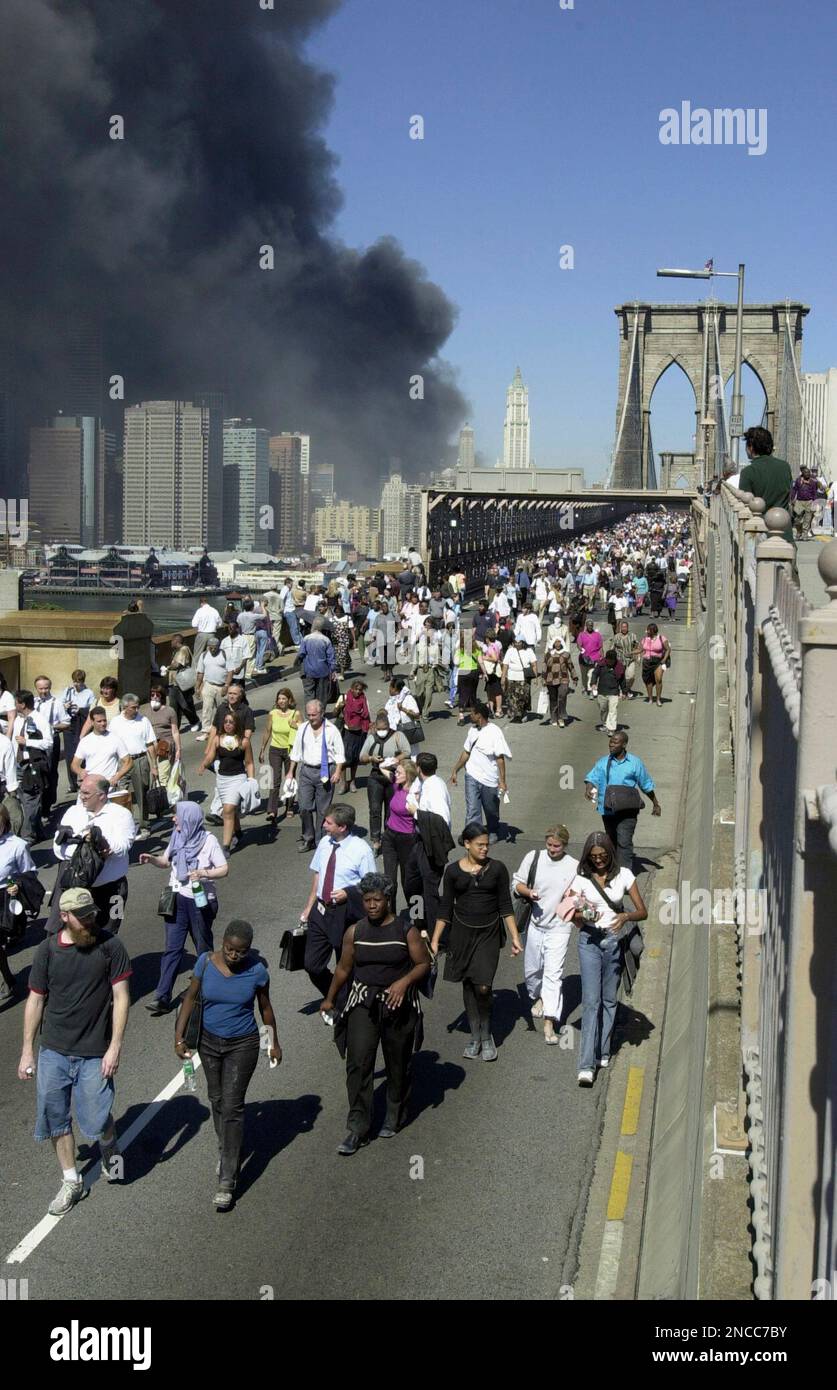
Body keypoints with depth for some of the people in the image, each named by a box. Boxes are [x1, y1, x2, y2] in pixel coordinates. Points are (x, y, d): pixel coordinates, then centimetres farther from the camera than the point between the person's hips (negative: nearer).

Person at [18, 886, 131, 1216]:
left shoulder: (110, 946, -10)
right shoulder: (47, 950, -4)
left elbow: (120, 997, -8)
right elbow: (35, 1000, 3)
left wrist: (115, 1047, -13)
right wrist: (27, 1051, 4)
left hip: (94, 1053, -2)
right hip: (53, 1051, 3)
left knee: (96, 1122, -2)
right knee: (56, 1117, 9)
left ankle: (109, 1146, 34)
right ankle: (70, 1182, 28)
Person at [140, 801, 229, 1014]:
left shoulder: (208, 840, -11)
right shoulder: (177, 838, 4)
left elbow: (224, 869, -11)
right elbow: (166, 861, 15)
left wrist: (203, 873, -27)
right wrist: (152, 859, -6)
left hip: (201, 900, -4)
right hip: (177, 898, 4)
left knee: (203, 946, 12)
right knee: (172, 948, 0)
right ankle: (162, 997, -3)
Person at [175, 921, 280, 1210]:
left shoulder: (256, 970, -16)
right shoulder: (206, 962, -13)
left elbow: (265, 1007, -1)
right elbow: (191, 998, -3)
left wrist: (274, 1043, 9)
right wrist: (179, 1036, -9)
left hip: (242, 1045, -3)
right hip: (210, 1041, 3)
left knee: (232, 1107, -8)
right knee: (217, 1100, 18)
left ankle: (227, 1181, -5)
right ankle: (225, 1151, 43)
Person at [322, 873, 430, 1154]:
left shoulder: (406, 930, -6)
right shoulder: (354, 932, 1)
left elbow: (424, 964, -4)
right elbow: (343, 968, 12)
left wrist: (404, 982, -21)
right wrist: (330, 999, 19)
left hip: (398, 1005, -1)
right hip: (363, 1004, 1)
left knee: (398, 1064, 12)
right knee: (358, 1063, -9)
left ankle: (394, 1117, 34)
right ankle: (358, 1129, -5)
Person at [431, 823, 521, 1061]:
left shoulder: (497, 869, -2)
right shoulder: (453, 871, -2)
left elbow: (505, 905, 2)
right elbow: (445, 908, 4)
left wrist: (515, 937, -2)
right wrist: (435, 940, 2)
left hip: (489, 934, -1)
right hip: (462, 932, 1)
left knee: (483, 987, -11)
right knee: (468, 985, 9)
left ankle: (486, 1035, 11)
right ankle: (475, 1037, 22)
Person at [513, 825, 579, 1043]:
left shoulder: (574, 867, -7)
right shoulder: (533, 857, -4)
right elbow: (517, 882, 2)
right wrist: (528, 892, -16)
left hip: (559, 927, -3)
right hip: (535, 923, 3)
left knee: (553, 973, -9)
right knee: (531, 969, 17)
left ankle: (549, 1022, -8)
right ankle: (538, 997, 48)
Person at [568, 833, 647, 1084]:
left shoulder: (623, 875, -2)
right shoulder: (582, 878, -3)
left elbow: (642, 911, -3)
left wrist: (626, 916, -24)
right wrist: (582, 916, -25)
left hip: (615, 941, 2)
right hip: (590, 941, -2)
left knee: (609, 1000, 12)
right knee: (591, 1001, -9)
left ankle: (603, 1052, 29)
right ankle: (586, 1065, -12)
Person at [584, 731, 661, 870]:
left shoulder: (635, 763, 1)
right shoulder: (603, 762, 6)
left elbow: (647, 785, 11)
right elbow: (591, 778, -5)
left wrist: (655, 804, 19)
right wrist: (589, 789, -27)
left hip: (626, 810, -3)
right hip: (607, 810, 3)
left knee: (624, 842, -16)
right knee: (612, 841, 16)